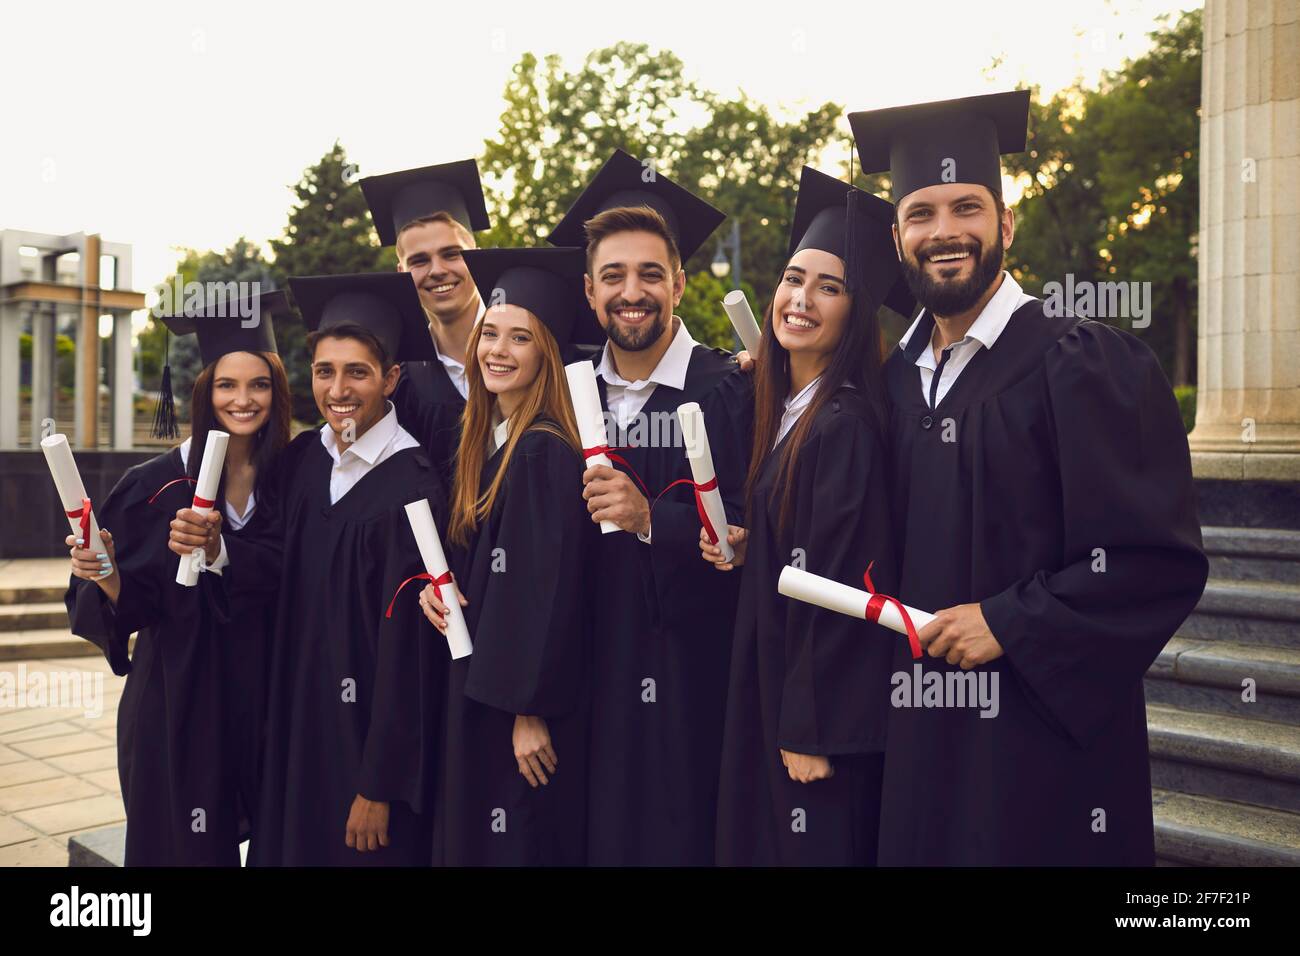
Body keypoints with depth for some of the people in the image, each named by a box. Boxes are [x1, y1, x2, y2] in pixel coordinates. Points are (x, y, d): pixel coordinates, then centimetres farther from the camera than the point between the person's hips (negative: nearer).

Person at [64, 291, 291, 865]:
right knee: (185, 845, 8)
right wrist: (105, 575, -25)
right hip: (176, 705, -1)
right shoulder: (157, 485, -6)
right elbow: (131, 604, -4)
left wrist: (218, 552, -22)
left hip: (262, 704, 2)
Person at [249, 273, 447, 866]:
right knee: (290, 843, 17)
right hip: (296, 724, 6)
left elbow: (407, 646, -18)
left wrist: (379, 787, -15)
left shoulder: (413, 488, -18)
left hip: (370, 732, -6)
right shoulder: (299, 461, 2)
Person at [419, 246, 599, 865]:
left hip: (523, 699, -9)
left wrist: (532, 710, -19)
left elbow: (554, 587, -21)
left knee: (521, 842, 3)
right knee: (468, 836, 17)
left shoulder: (548, 451, -17)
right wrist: (437, 587, -1)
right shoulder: (484, 442, 10)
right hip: (475, 688, 9)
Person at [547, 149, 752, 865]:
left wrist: (652, 521, -24)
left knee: (689, 836, 4)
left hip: (694, 678, -4)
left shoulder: (729, 393, -8)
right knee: (603, 833, 11)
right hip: (594, 676, 4)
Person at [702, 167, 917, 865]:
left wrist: (814, 731, -18)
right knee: (761, 836, 18)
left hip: (824, 701, -9)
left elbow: (846, 585, -21)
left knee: (819, 844, 4)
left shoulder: (847, 422, -19)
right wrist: (745, 549, -2)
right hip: (770, 683, 9)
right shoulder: (784, 411, 7)